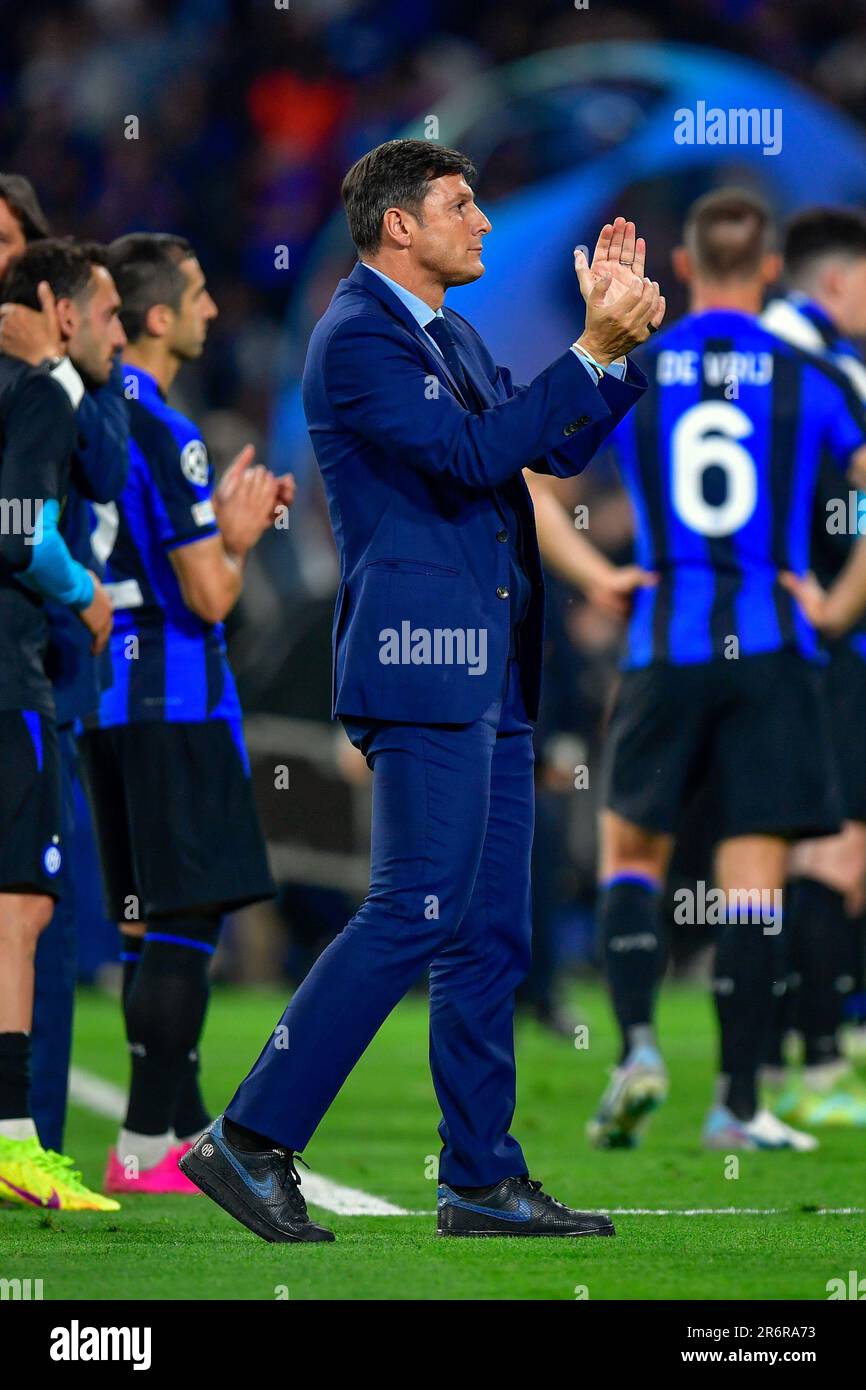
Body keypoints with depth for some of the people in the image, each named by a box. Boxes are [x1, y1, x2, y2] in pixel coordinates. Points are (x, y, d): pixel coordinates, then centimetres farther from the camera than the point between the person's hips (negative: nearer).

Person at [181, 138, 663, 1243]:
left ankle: (481, 1182, 10)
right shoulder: (358, 338, -10)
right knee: (415, 913, -14)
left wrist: (616, 335, 10)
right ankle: (249, 1140, -10)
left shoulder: (451, 336, 20)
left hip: (488, 674, 10)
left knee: (492, 935, 8)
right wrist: (595, 350, -17)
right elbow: (471, 455, -20)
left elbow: (558, 449, 21)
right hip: (422, 660, -10)